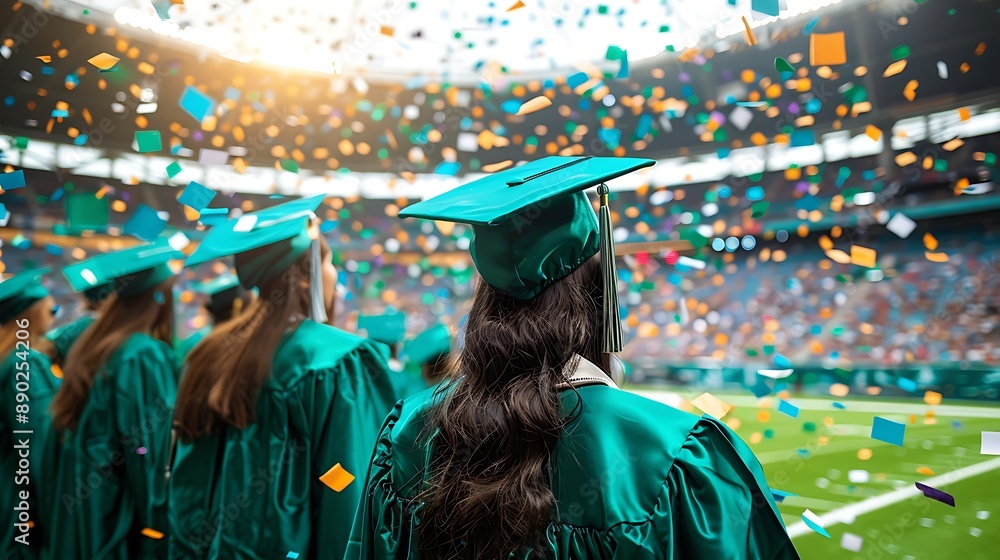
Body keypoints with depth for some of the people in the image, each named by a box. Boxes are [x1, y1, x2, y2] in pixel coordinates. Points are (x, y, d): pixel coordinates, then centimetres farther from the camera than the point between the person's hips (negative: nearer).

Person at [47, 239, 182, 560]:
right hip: (117, 506, -8)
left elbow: (67, 424, 12)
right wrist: (156, 520, -12)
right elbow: (146, 446, -19)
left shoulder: (89, 344, 5)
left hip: (77, 499, 8)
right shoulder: (147, 355, -19)